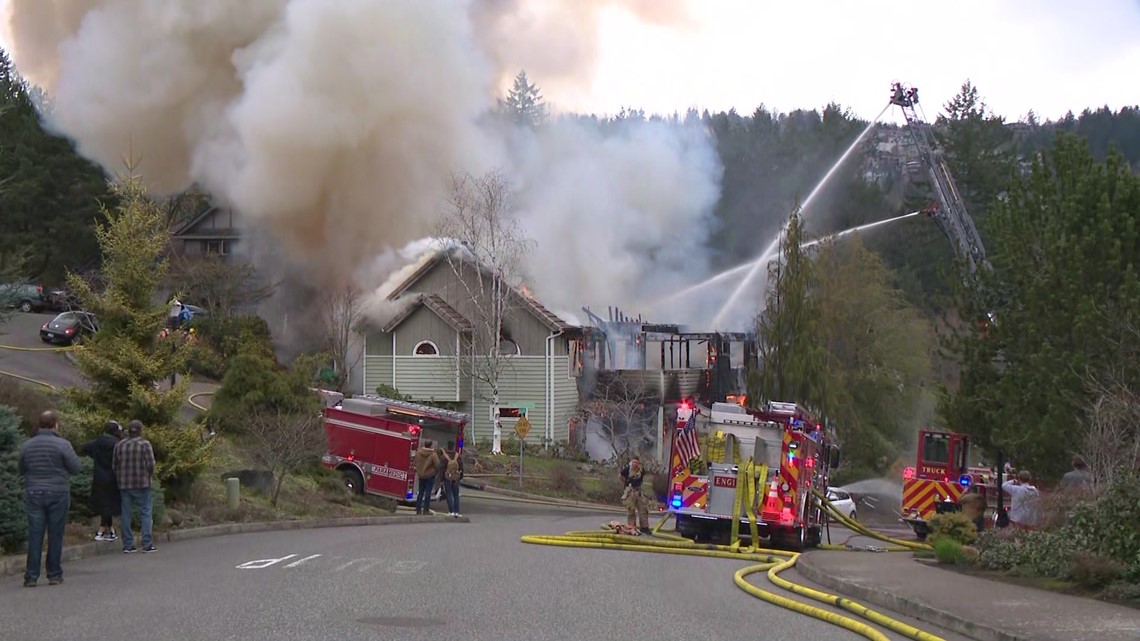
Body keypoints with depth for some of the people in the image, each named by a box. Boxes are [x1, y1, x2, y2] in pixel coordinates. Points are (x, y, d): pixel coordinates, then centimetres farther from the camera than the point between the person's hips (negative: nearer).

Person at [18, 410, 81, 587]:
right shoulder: (62, 445, -9)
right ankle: (54, 574, 8)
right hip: (58, 493, -3)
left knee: (34, 535, 3)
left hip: (33, 494, 3)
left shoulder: (27, 445, 3)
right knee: (55, 535, 5)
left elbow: (21, 470, 11)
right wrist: (74, 456, 14)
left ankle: (31, 576, -1)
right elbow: (75, 468, -5)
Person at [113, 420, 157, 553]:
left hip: (124, 484, 4)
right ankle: (147, 544, -3)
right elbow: (150, 464, -12)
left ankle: (127, 545, 6)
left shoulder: (119, 445, 7)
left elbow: (114, 465, 9)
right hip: (141, 483, -4)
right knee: (145, 513, 1)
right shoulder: (144, 444, -7)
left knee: (126, 514, 7)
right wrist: (149, 475, 7)